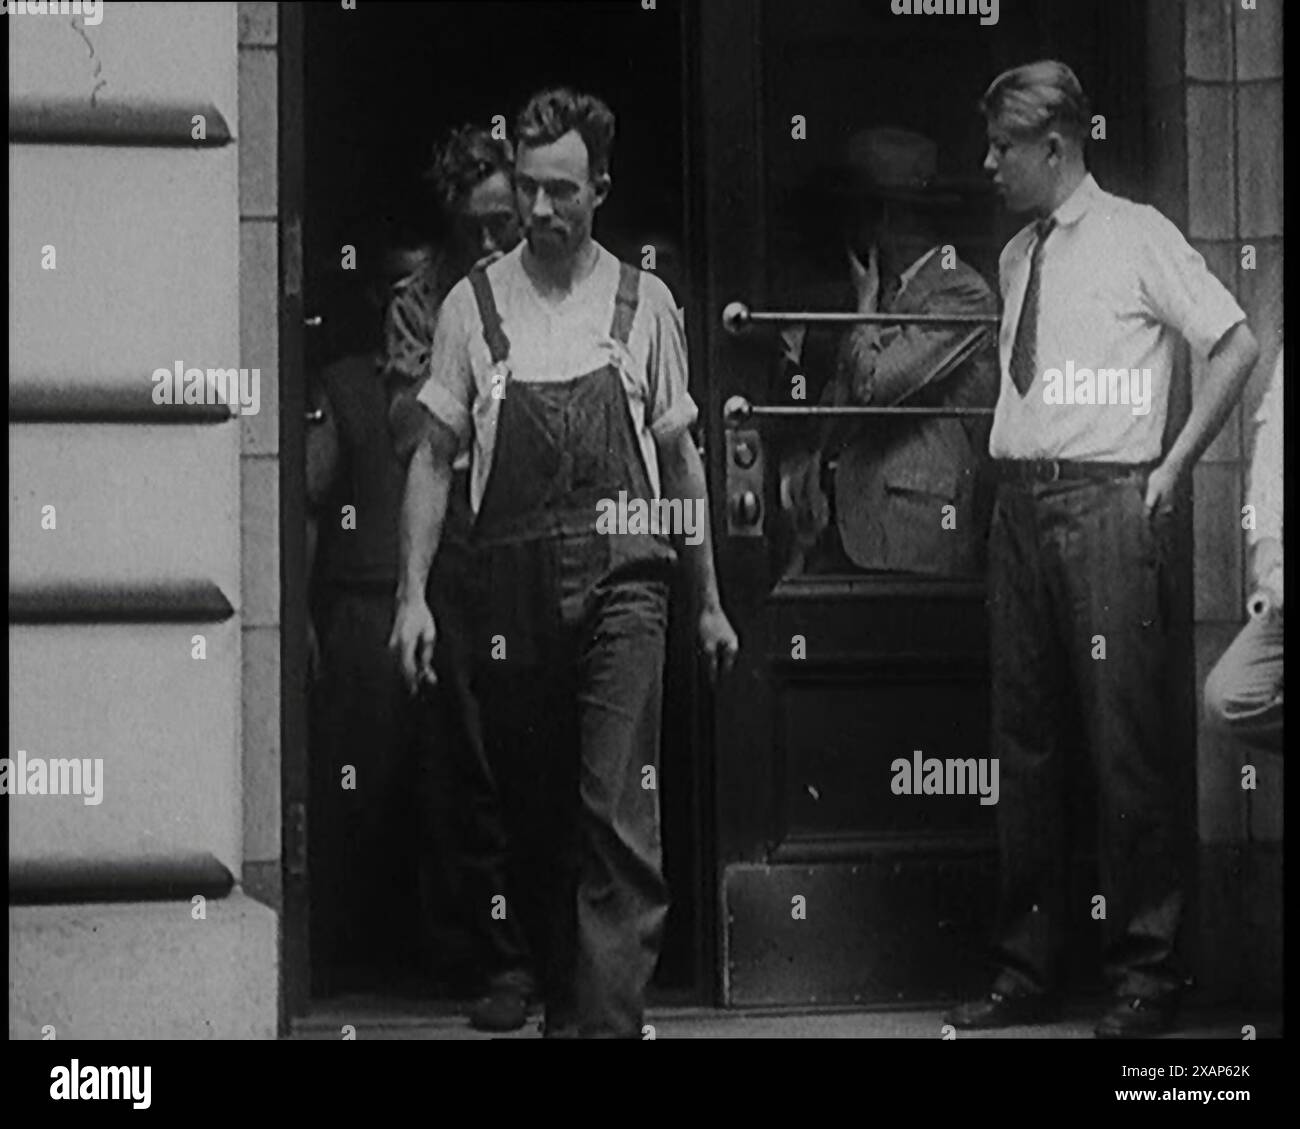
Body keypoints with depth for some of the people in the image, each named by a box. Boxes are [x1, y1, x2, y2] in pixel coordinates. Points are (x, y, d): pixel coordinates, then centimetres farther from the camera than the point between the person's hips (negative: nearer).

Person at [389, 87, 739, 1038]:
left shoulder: (642, 303, 7)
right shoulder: (473, 304, 6)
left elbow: (679, 457, 13)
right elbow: (435, 457, 8)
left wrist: (709, 598, 14)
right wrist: (414, 593, -1)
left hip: (622, 578, -1)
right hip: (514, 585, 1)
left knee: (620, 815, -10)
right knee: (531, 809, 9)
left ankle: (610, 1016, -12)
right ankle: (556, 1000, 23)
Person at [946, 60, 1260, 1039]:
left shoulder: (1136, 236, -2)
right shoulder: (1018, 257, 16)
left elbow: (1237, 347, -4)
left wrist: (1173, 468, -7)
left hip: (1107, 501, -7)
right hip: (1020, 502, 7)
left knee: (1126, 738, -6)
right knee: (1026, 739, 8)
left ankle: (1147, 974, 2)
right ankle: (1028, 970, 15)